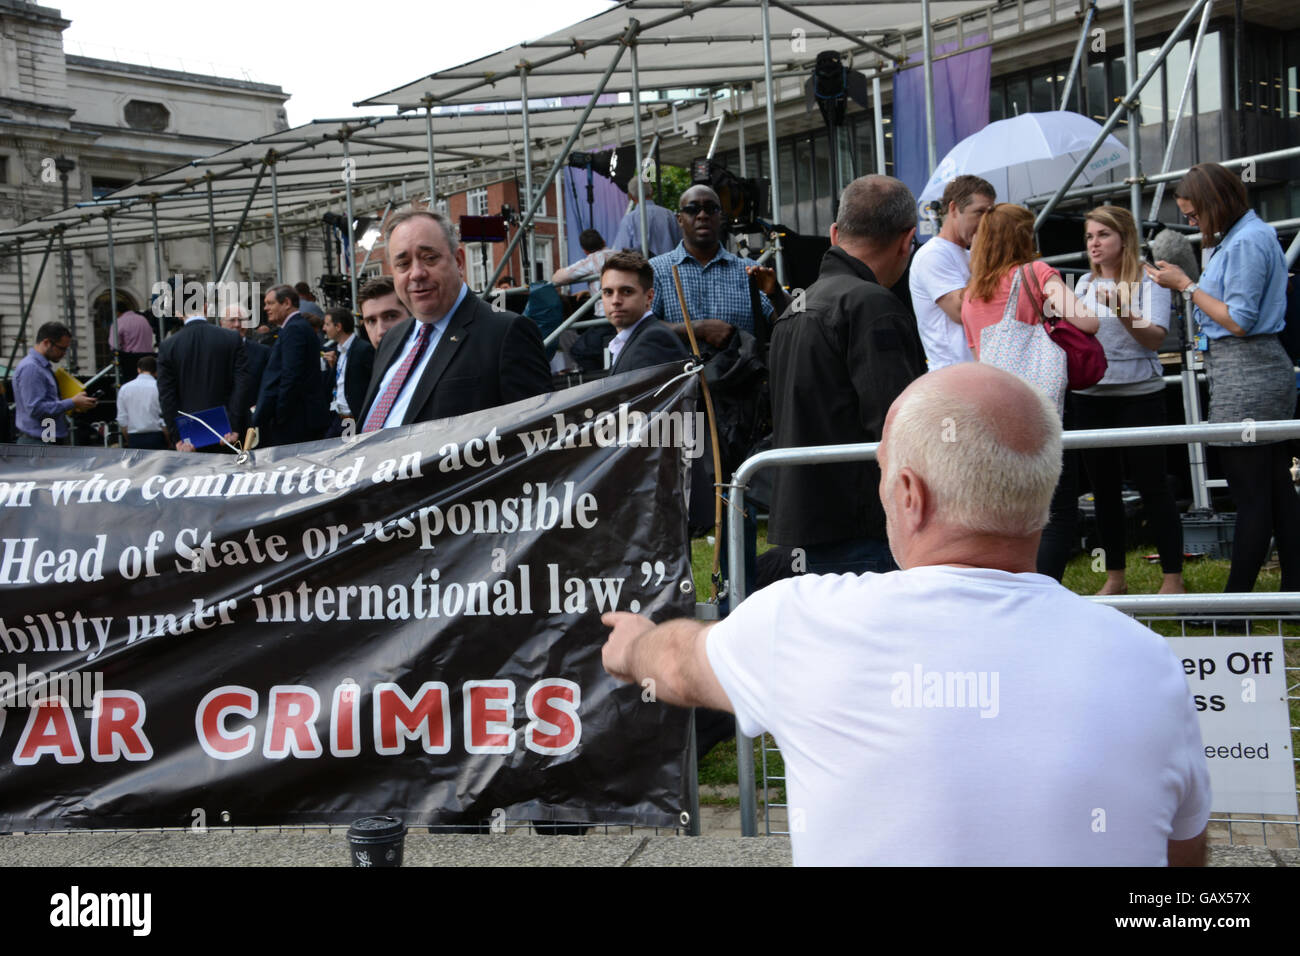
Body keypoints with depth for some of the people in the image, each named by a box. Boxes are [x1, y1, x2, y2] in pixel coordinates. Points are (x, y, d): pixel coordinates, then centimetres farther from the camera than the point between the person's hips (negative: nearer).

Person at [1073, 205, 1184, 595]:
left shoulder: (1148, 281, -4)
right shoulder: (1084, 285, 12)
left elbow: (1156, 337, -15)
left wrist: (1125, 315, -31)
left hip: (1139, 394, -5)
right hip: (1090, 395, 5)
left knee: (1152, 486, -3)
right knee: (1104, 489, 9)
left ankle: (1173, 577, 4)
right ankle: (1115, 577, 18)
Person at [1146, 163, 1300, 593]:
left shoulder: (1247, 242, -15)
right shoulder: (1239, 236, 16)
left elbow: (1239, 321, -18)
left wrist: (1186, 286, -11)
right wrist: (1185, 282, 10)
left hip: (1245, 375, -11)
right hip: (1259, 369, 11)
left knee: (1251, 495, -6)